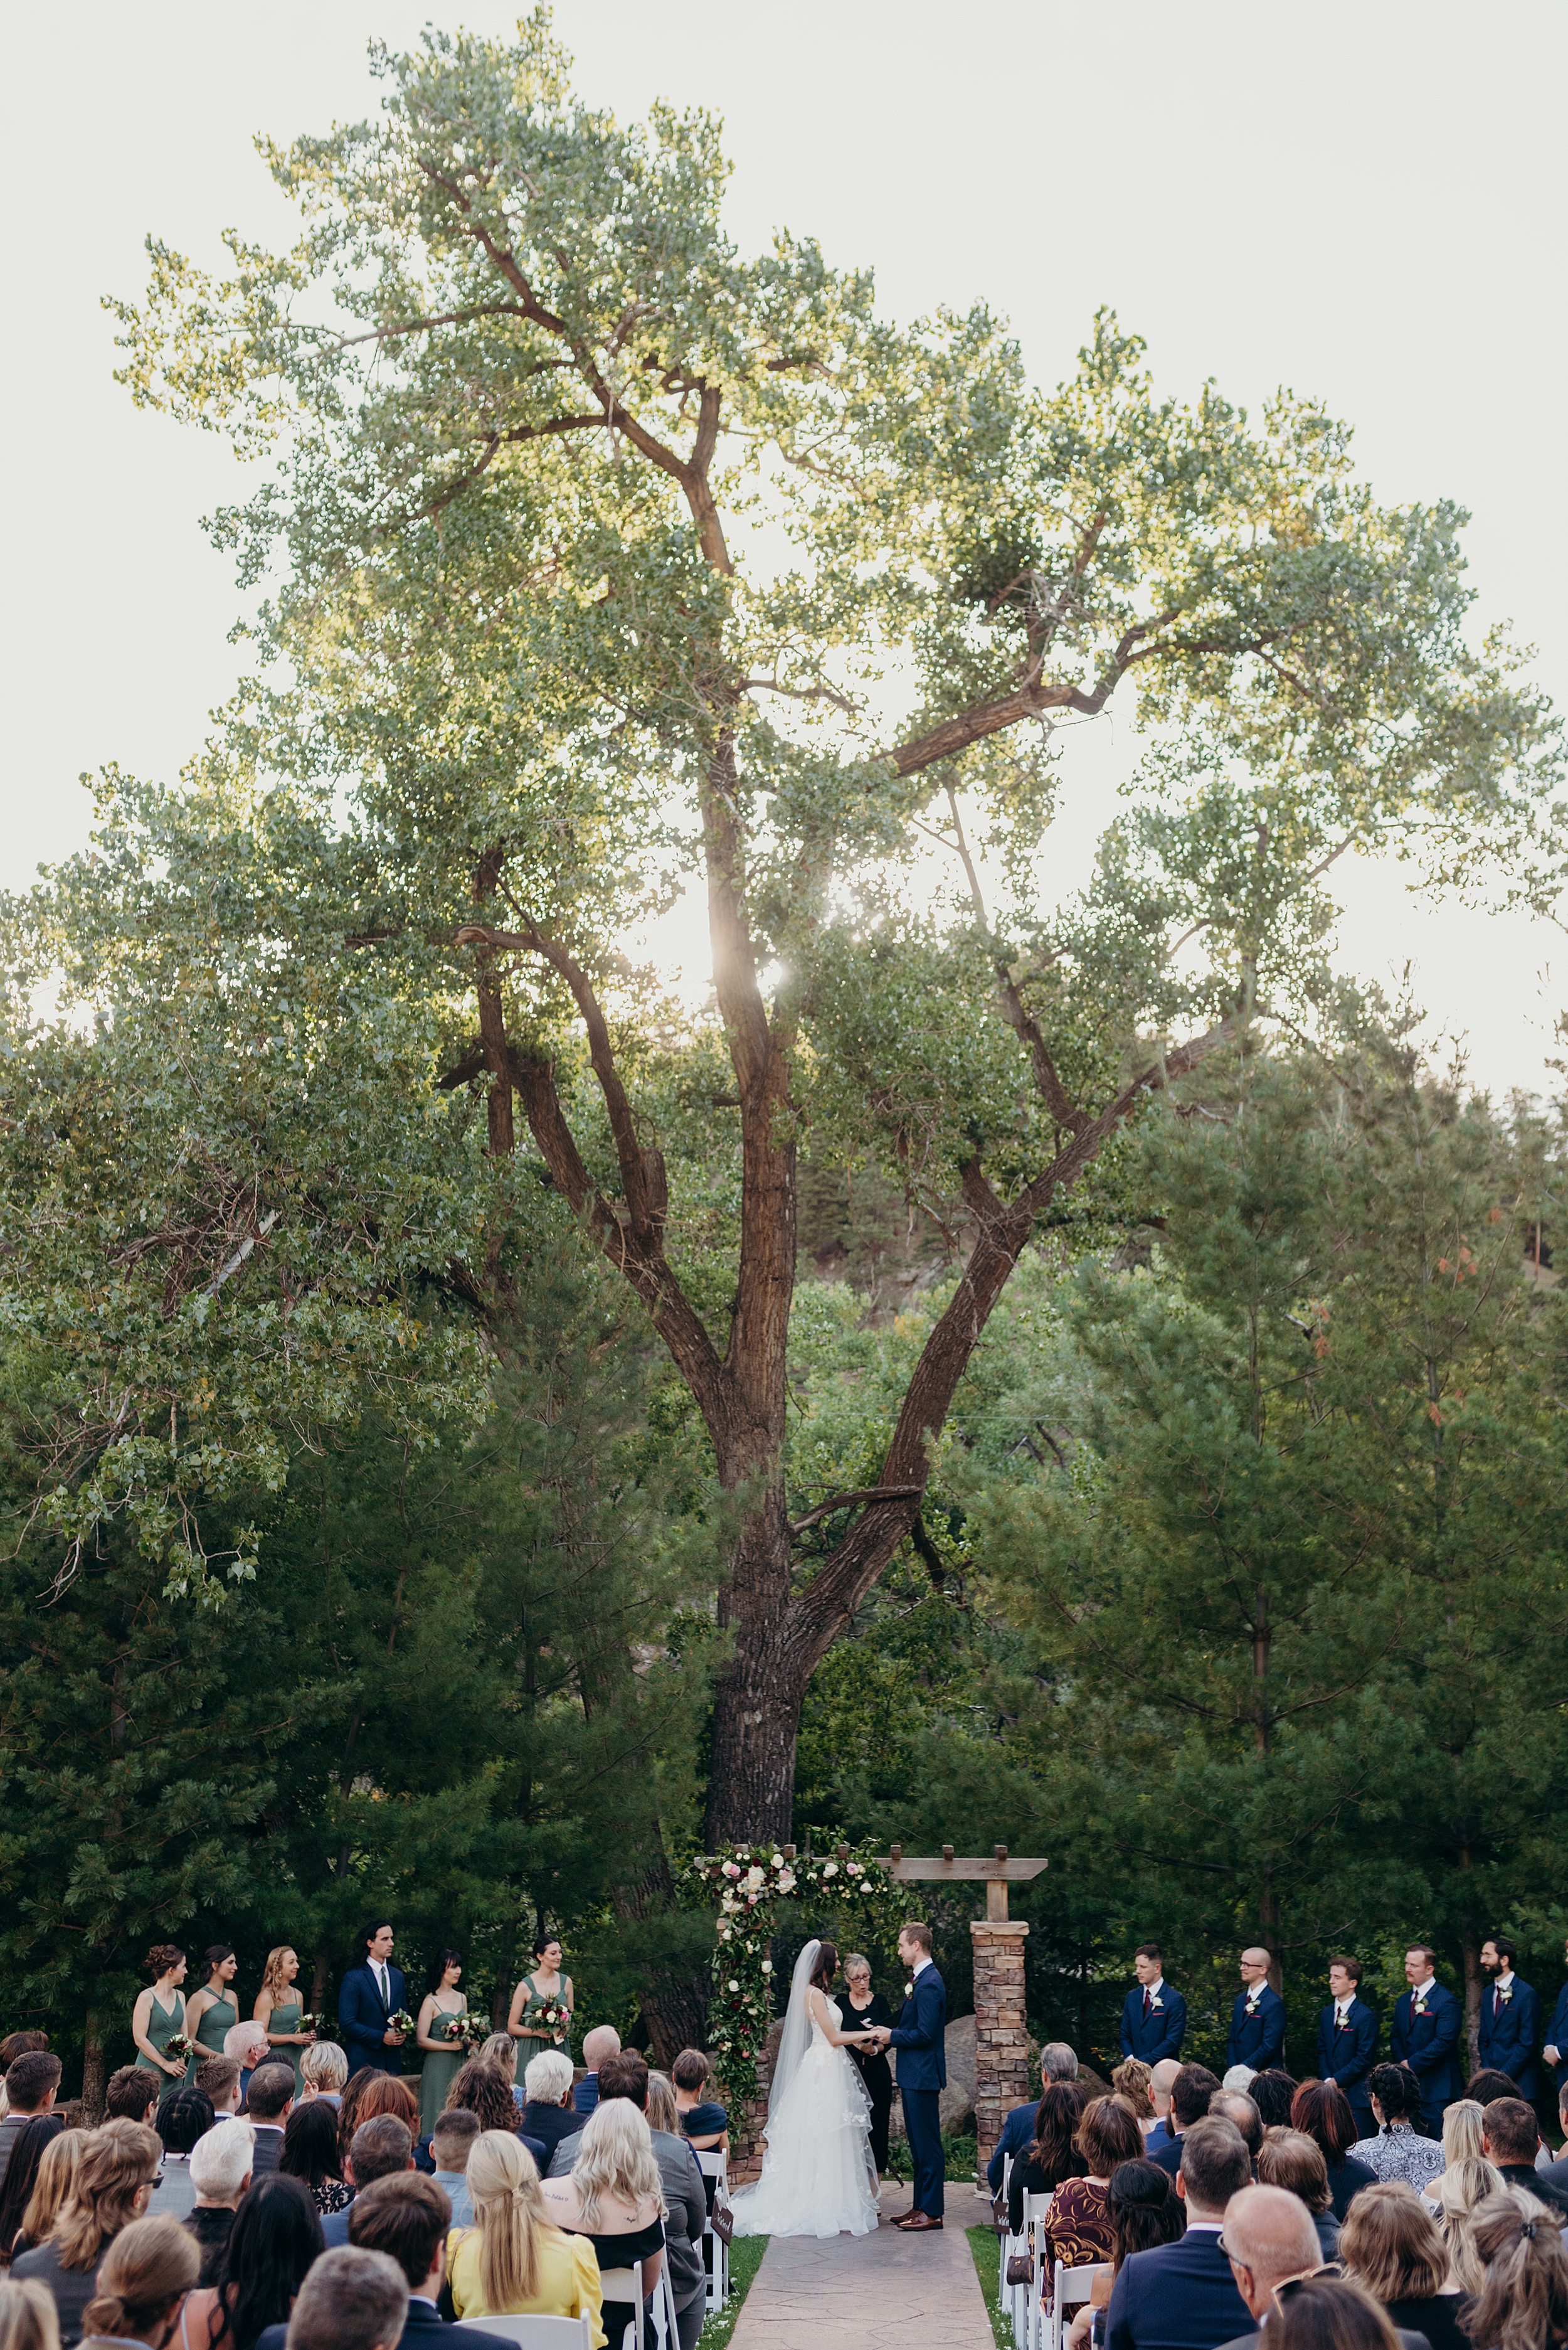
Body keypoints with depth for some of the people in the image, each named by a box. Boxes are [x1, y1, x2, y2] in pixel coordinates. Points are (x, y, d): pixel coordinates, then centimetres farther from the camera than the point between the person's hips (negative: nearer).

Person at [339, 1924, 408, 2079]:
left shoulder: (397, 1976, 13)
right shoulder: (354, 1978, -8)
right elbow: (347, 2024, -12)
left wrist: (403, 2032, 0)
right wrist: (382, 2037, -15)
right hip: (364, 2059, -5)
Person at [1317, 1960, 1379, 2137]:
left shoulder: (1365, 2016, -8)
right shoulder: (1327, 2014, 14)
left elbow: (1363, 2059, -11)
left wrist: (1337, 2080, -11)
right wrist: (1327, 2080, -2)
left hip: (1356, 2095, -6)